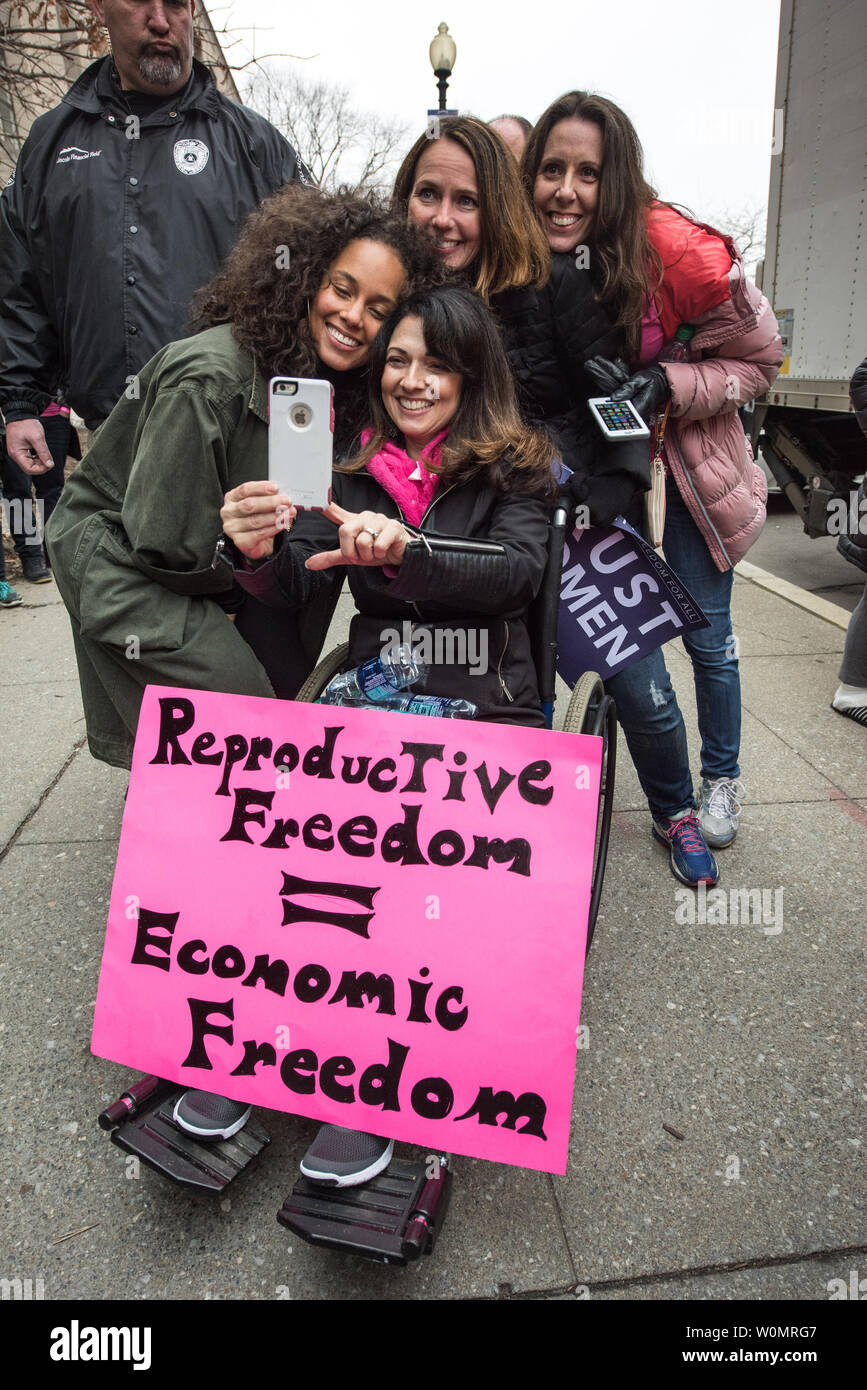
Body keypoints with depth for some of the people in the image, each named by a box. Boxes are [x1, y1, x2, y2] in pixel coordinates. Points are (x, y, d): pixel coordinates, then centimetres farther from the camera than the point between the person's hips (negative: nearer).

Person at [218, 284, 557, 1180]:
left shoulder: (516, 468, 7)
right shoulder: (354, 469, 15)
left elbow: (516, 570, -12)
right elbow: (294, 592, 5)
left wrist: (406, 552, -30)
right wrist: (258, 552, -20)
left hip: (485, 707, -2)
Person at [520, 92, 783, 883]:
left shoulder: (674, 249, -24)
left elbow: (759, 359, -12)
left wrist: (665, 387, -27)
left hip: (688, 460, -1)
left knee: (708, 636, 9)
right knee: (628, 657, -2)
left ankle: (722, 777, 37)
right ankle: (672, 810, 22)